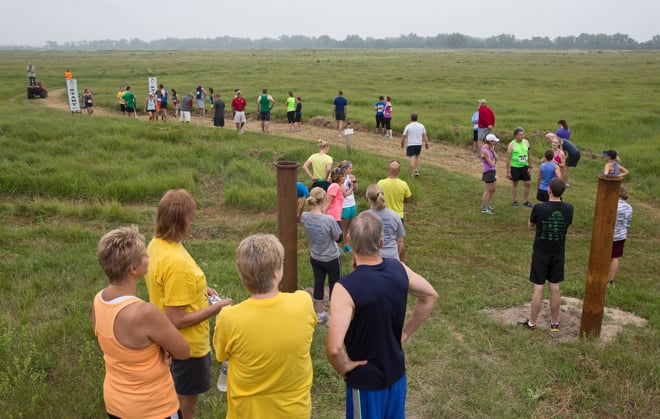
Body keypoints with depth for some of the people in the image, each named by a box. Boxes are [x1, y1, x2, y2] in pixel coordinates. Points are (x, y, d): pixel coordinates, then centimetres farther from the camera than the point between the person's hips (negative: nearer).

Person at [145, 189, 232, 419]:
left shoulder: (156, 244, -5)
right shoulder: (177, 263, -34)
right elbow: (176, 321, -29)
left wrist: (198, 290, 6)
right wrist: (215, 308, -20)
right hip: (186, 344, -9)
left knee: (177, 391, 30)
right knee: (186, 399, 15)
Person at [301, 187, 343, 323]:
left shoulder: (305, 217, -15)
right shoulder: (329, 220, -30)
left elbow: (298, 217, 11)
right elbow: (339, 238, -15)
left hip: (315, 258, 5)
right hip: (332, 259, -4)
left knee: (318, 284, 18)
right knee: (334, 286, 14)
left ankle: (320, 313, 32)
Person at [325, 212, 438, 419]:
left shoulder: (346, 288, -30)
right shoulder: (398, 269, -11)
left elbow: (334, 349, -36)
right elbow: (430, 296, 7)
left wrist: (344, 367, -15)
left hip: (366, 381, -5)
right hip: (396, 372, 6)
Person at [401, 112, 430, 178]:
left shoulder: (408, 126, -7)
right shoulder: (421, 126, 3)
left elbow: (403, 136, -2)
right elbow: (425, 136, 6)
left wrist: (402, 143, 11)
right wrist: (426, 143, 12)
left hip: (411, 145, -4)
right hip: (419, 144, 4)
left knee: (412, 159, -3)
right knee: (417, 157, 23)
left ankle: (412, 174, -3)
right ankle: (416, 171, 17)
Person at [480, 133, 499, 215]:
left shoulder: (490, 148, 9)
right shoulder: (485, 150, -21)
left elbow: (496, 158, 6)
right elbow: (491, 164, -20)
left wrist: (493, 150, -6)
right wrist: (493, 160, 1)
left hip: (492, 172, 10)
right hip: (488, 172, -10)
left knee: (493, 190, 21)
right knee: (487, 191, 1)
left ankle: (485, 204, 36)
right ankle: (484, 209, 12)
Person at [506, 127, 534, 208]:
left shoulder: (526, 142, 1)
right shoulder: (511, 145, -12)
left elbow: (528, 155, 9)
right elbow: (508, 159, -10)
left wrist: (530, 167, 7)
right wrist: (508, 171, -11)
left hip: (525, 166, 4)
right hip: (515, 167, -4)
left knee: (528, 184, 5)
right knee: (515, 184, 10)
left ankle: (526, 201, 20)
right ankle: (515, 201, 24)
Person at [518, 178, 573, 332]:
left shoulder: (539, 208, -19)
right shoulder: (568, 209, -9)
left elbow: (530, 226, -1)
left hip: (541, 253, -3)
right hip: (558, 254, 3)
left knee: (538, 289, 5)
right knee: (555, 288, 13)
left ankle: (532, 323, 18)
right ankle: (555, 322, 26)